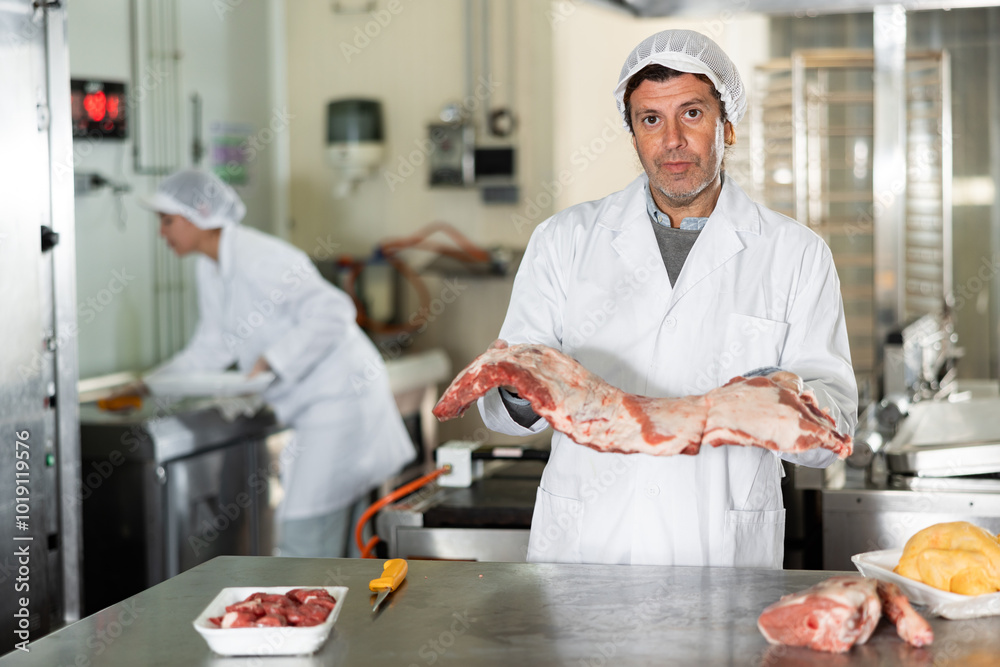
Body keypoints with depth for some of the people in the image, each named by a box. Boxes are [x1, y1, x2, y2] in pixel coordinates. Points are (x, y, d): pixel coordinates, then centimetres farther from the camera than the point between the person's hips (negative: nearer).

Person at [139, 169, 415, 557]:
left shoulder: (258, 259, -20)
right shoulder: (210, 268, 9)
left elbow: (332, 312, -25)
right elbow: (212, 347, 16)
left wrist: (271, 361, -29)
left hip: (341, 398, -10)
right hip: (312, 406, 10)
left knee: (305, 539, -11)